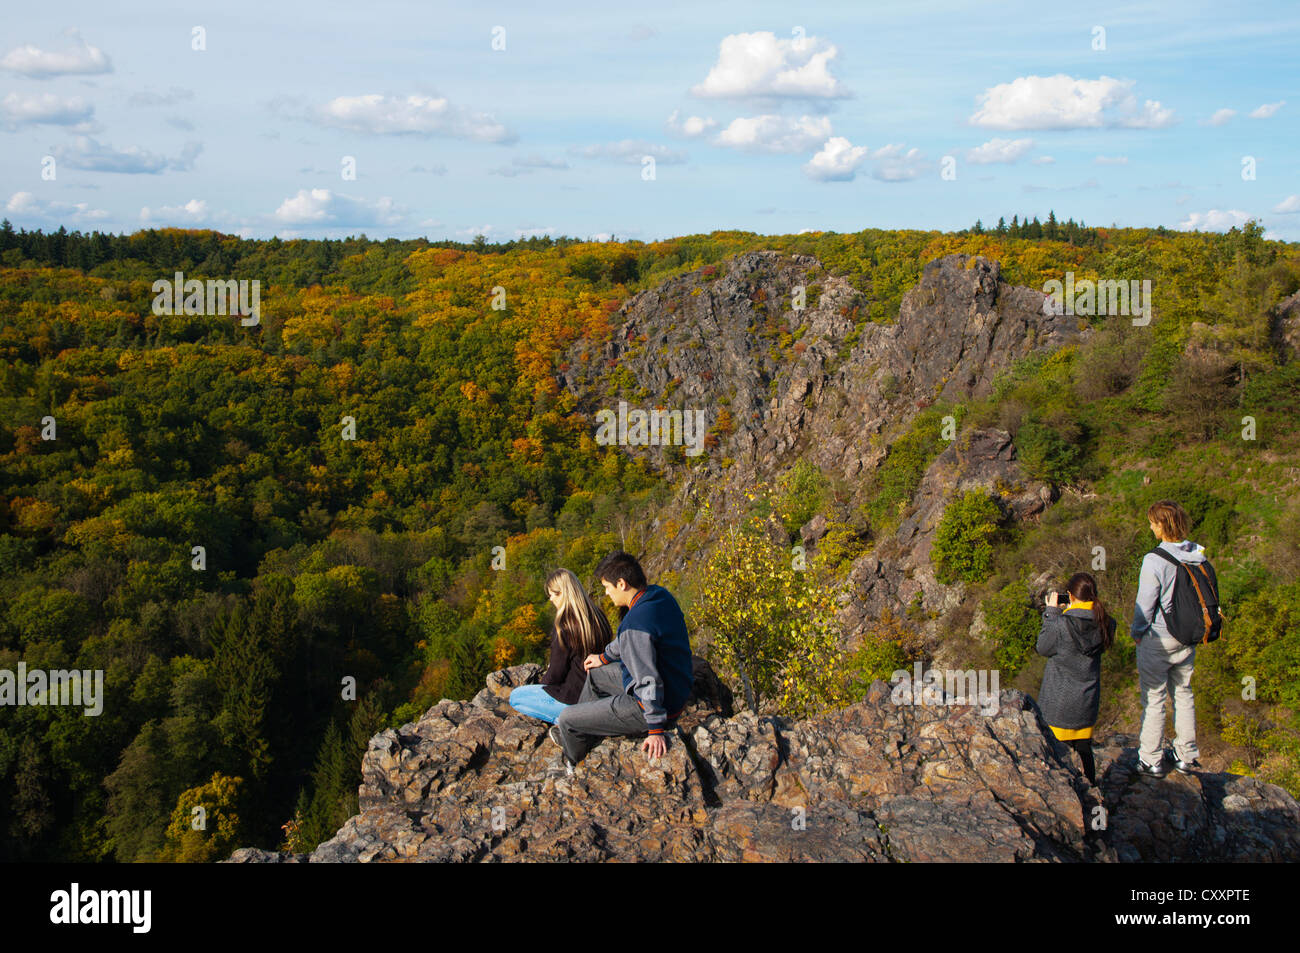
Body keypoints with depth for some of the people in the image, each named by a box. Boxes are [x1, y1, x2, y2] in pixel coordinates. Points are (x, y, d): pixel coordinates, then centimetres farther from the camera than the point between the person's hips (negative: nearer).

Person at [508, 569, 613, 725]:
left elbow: (556, 673, -14)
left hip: (575, 698, -9)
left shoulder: (564, 626, -23)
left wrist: (544, 681, 8)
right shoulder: (598, 617, -1)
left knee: (515, 697, 9)